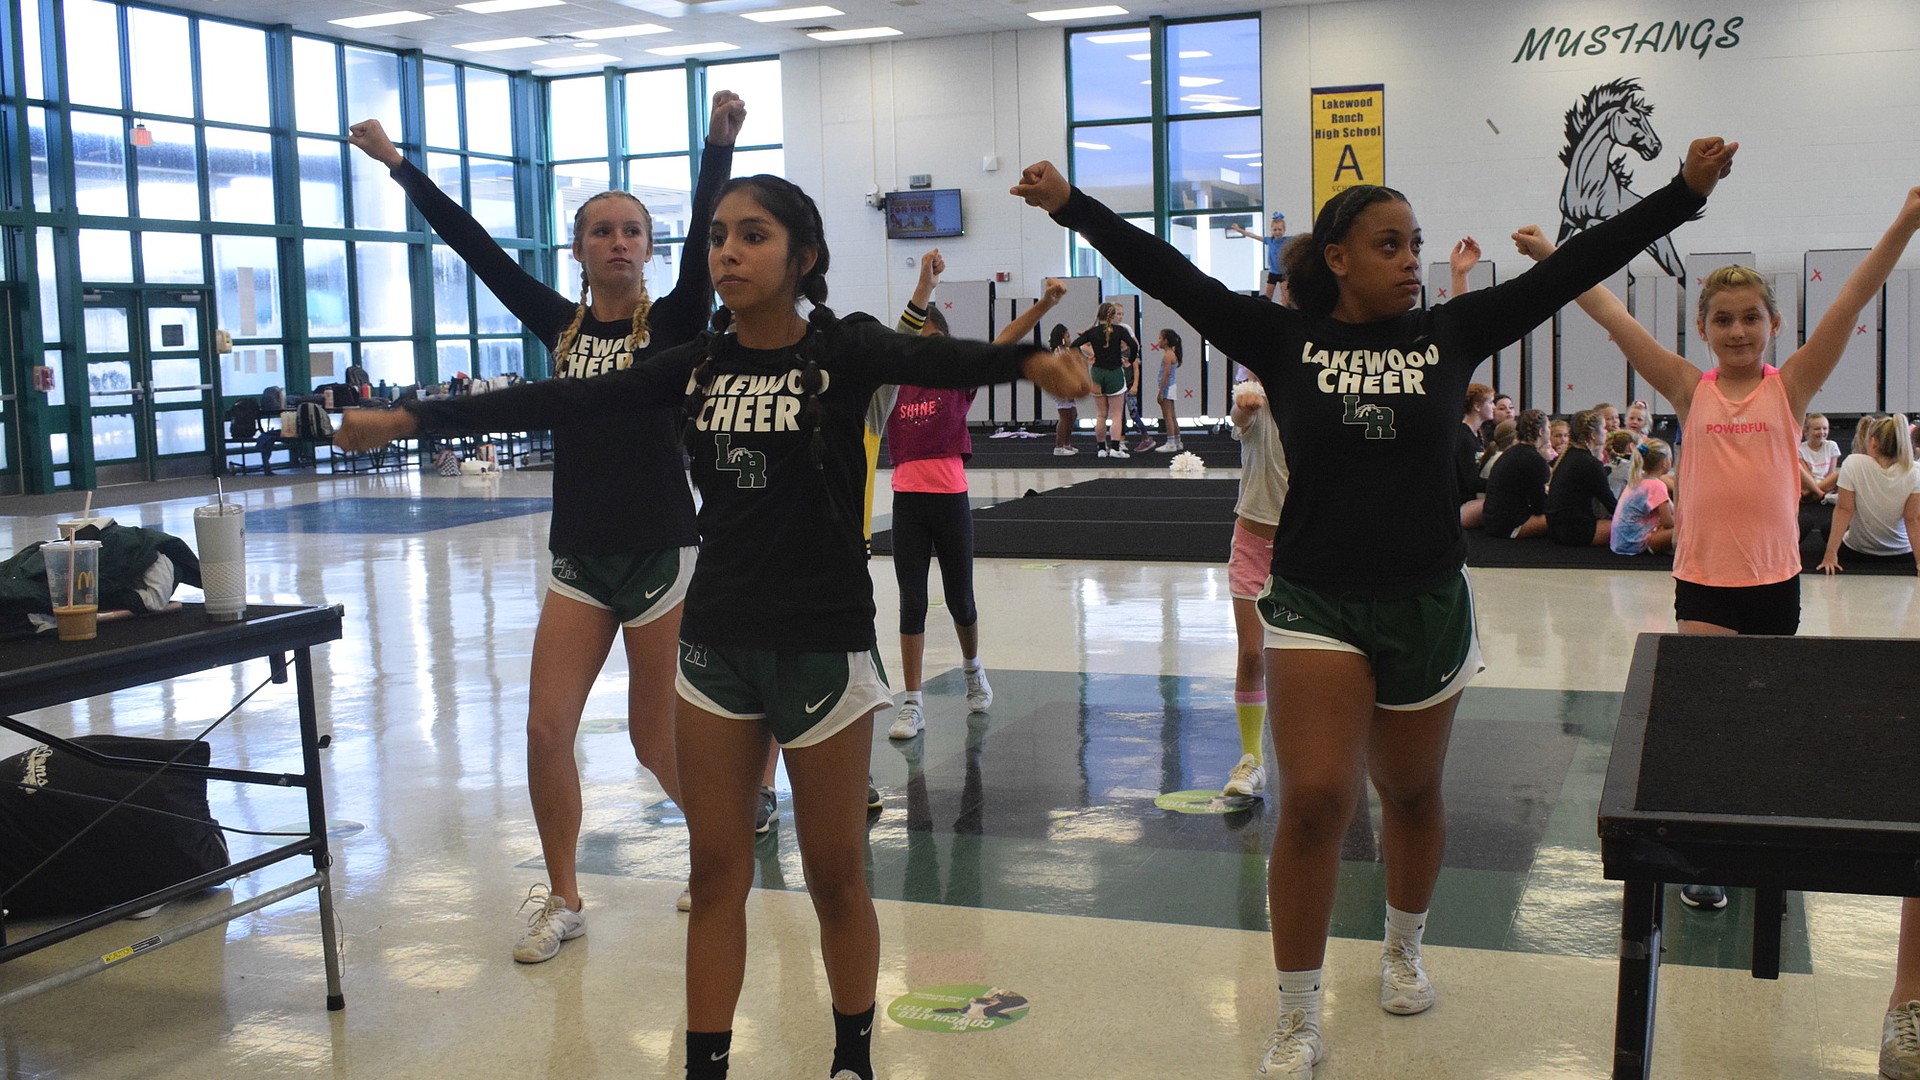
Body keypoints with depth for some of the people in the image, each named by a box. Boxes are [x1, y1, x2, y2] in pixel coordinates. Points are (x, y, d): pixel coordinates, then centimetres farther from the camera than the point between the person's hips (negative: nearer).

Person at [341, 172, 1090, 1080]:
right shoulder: (699, 363, 4)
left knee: (835, 874, 9)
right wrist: (414, 417, -1)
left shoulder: (843, 349, -9)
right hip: (716, 639, 4)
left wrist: (1031, 358, -49)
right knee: (716, 871, 10)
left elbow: (942, 362, -27)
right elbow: (568, 403, 2)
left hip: (822, 645, -4)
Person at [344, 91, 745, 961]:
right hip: (577, 561, 4)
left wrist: (720, 142, -33)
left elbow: (706, 235, -19)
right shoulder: (559, 325, 6)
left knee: (657, 737, 5)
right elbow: (475, 246, 8)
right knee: (546, 728, -2)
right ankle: (562, 900, 16)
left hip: (663, 556, -4)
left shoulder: (674, 322, -4)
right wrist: (398, 164, 9)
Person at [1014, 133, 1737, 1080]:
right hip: (1316, 606, -2)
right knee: (1313, 803, -10)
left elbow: (1573, 268, -1)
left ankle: (1403, 949, 45)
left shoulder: (1450, 334, 1)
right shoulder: (1285, 340, -3)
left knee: (1411, 793, 17)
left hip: (1427, 606, 2)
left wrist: (1686, 191, -5)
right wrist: (1073, 207, -13)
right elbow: (1172, 277, -8)